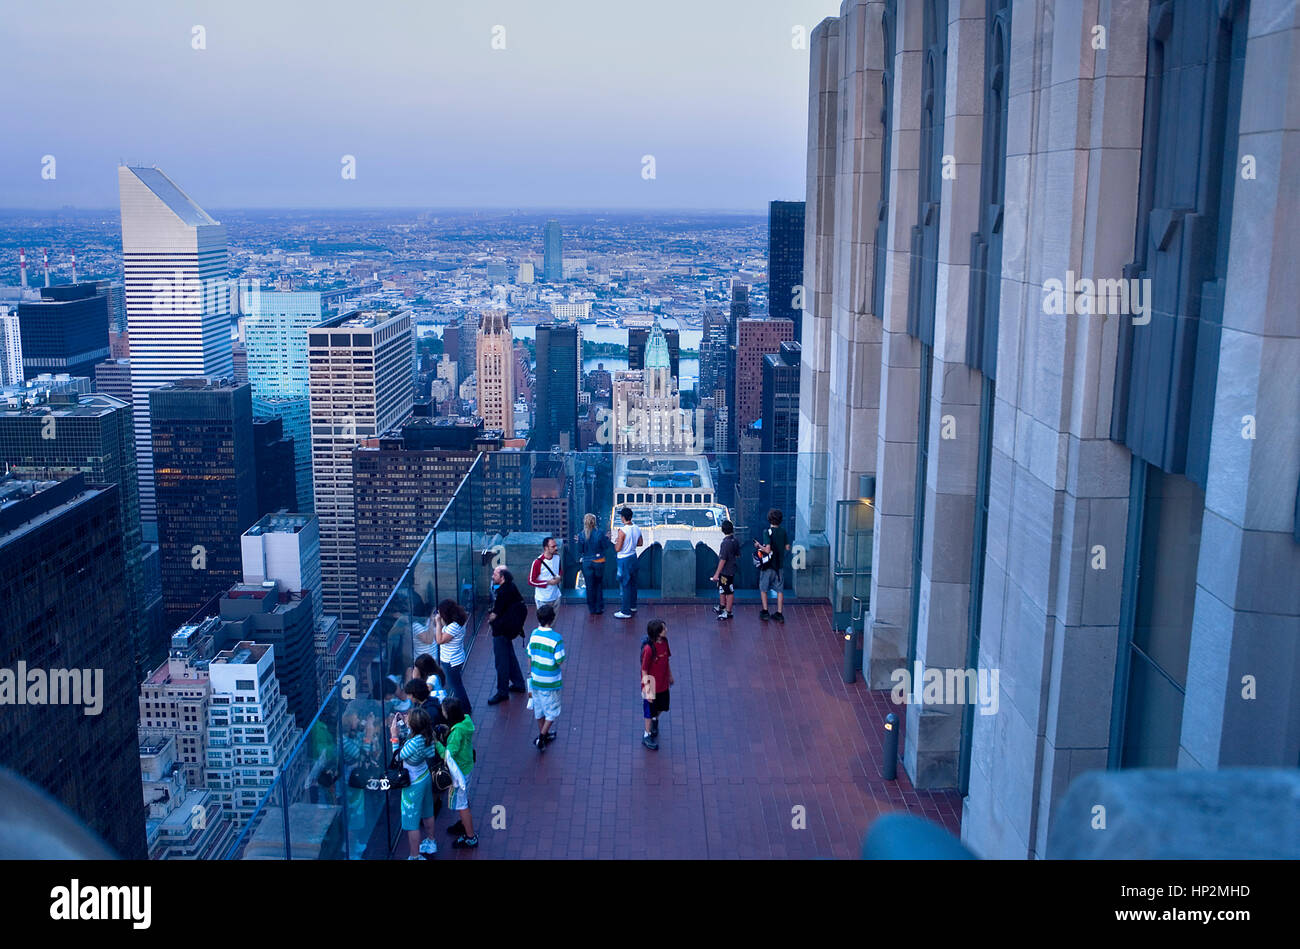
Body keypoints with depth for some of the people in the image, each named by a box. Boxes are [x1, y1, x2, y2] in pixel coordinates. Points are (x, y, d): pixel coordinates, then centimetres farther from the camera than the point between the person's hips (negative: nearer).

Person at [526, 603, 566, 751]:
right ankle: (542, 736, 6)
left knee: (539, 709, 20)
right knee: (552, 711, 12)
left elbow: (530, 657, 3)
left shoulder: (534, 634, -6)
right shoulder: (556, 638, -22)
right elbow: (559, 661, -18)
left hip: (536, 679, 5)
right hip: (550, 682, -5)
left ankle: (543, 735, 34)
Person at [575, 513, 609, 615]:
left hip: (587, 563, 0)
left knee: (590, 586, 11)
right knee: (599, 585, 16)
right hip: (599, 562, 0)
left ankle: (592, 609, 18)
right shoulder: (600, 533, -14)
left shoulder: (581, 535, -11)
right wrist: (607, 538, 12)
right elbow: (605, 546, -5)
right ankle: (599, 608, 19)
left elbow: (580, 551, -5)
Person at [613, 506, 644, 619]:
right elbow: (640, 543, 13)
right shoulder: (637, 529, 0)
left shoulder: (622, 531, -23)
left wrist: (616, 542, -2)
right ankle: (632, 606, 33)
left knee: (625, 585, 0)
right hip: (633, 557, 7)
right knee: (632, 583, 20)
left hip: (624, 560, -7)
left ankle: (626, 612, 5)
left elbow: (617, 549, -21)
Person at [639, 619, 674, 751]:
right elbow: (644, 671, -22)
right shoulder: (648, 649, -31)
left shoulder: (664, 641, -9)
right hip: (652, 686, -7)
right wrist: (647, 691, -18)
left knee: (662, 707, 26)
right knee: (650, 711, 12)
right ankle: (647, 736, 31)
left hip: (663, 684, 7)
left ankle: (655, 720, 55)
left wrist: (670, 675, 19)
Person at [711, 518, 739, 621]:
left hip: (726, 572, -9)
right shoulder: (735, 541, 1)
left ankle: (728, 612, 12)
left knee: (729, 592, 2)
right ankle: (722, 607, 37)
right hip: (732, 569, 9)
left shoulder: (725, 543, -23)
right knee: (722, 589, 23)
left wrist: (717, 574, -20)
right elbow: (738, 555, 12)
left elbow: (723, 560, -23)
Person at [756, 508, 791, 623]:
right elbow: (787, 547, 8)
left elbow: (767, 550, -24)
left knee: (763, 589, 12)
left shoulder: (767, 532, -17)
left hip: (768, 565, -5)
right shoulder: (783, 531, 0)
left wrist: (759, 546, -7)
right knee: (779, 590, 9)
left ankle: (765, 612, 13)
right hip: (779, 565, 5)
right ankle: (779, 614, 10)